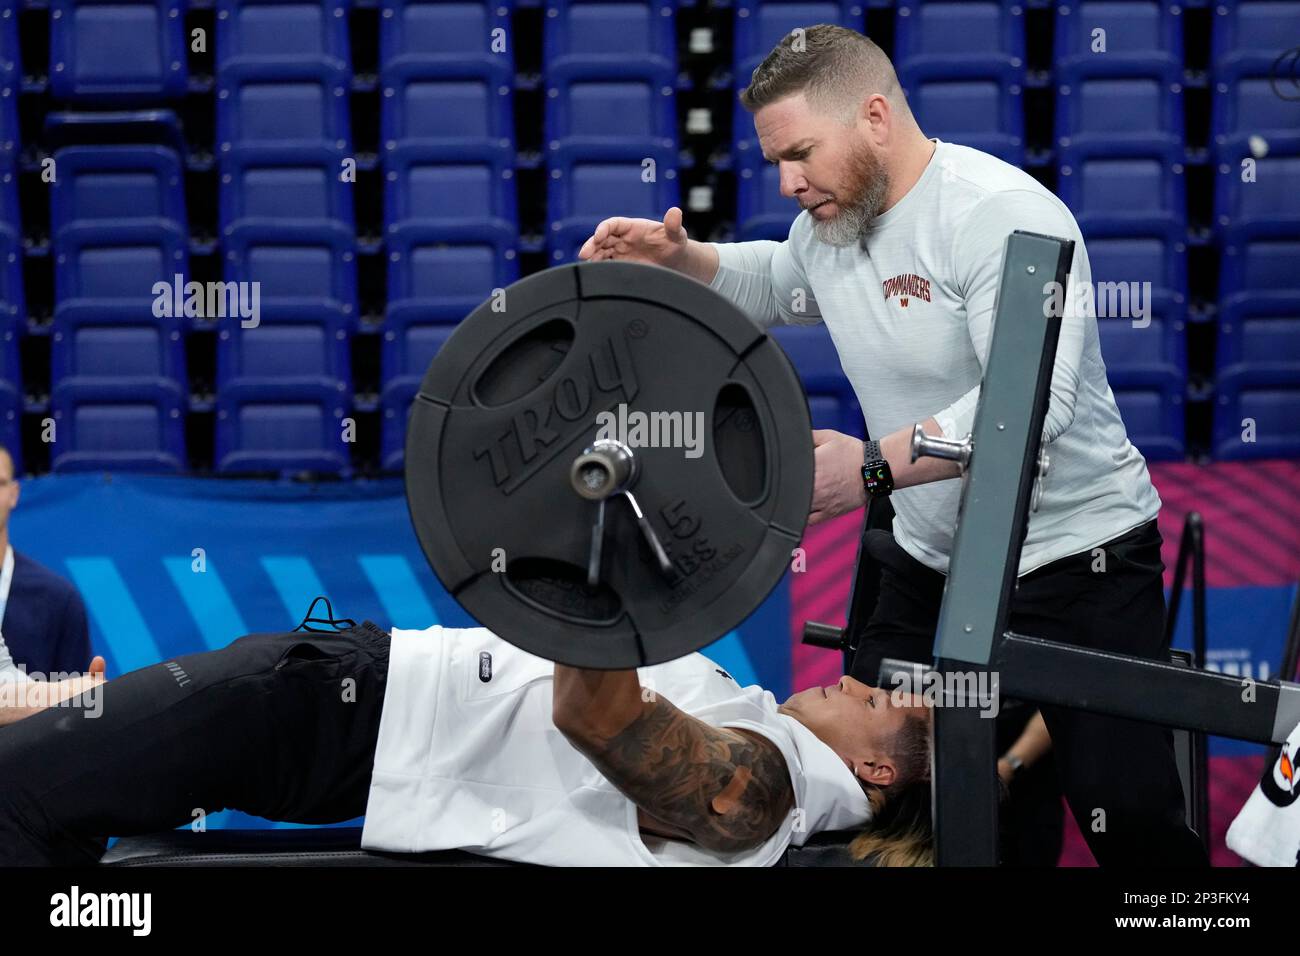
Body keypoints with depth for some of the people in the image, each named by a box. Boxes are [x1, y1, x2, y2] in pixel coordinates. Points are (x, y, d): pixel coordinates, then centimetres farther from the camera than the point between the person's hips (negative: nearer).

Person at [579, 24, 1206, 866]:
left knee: (1130, 820, -11)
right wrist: (679, 258, 11)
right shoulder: (830, 223, 4)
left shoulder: (1001, 216, -22)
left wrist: (875, 467, -38)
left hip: (1075, 558, -8)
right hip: (931, 565, 8)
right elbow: (773, 284, 29)